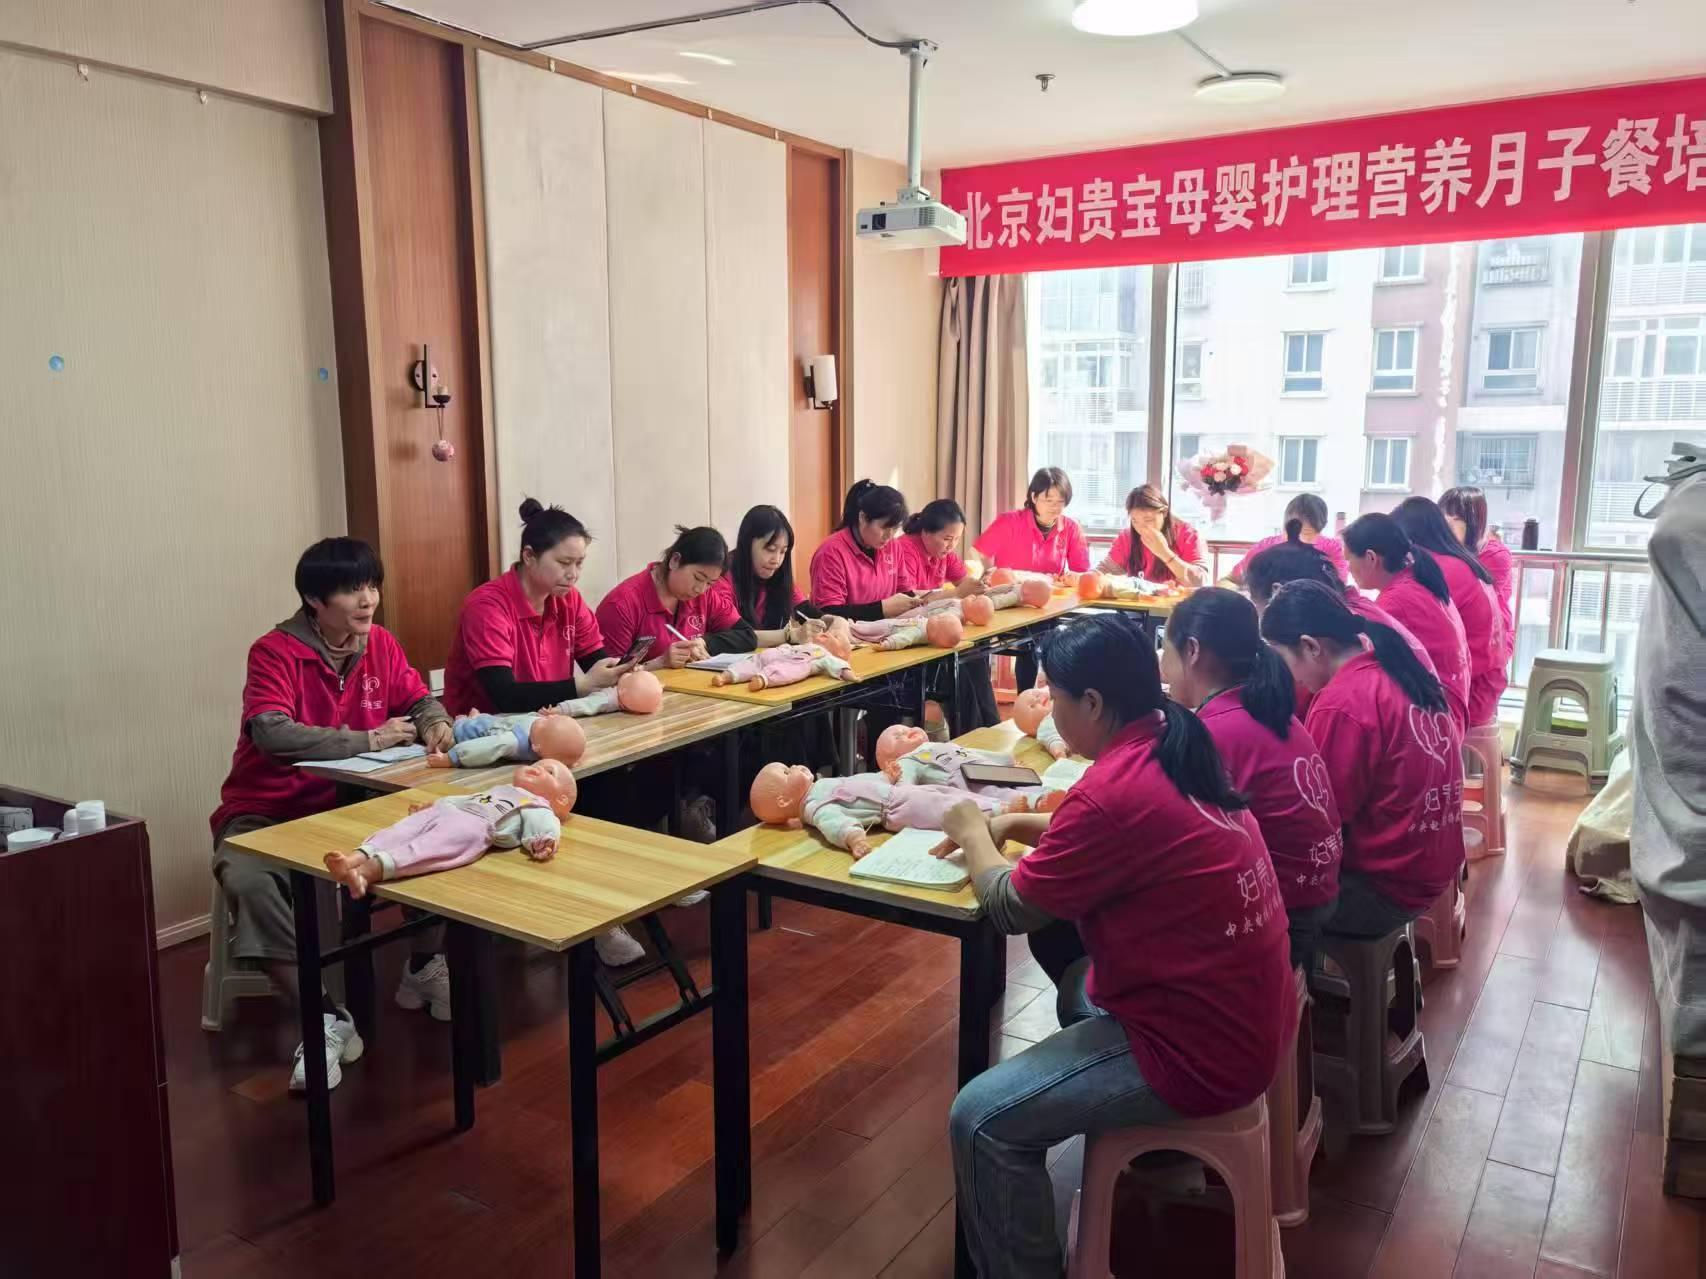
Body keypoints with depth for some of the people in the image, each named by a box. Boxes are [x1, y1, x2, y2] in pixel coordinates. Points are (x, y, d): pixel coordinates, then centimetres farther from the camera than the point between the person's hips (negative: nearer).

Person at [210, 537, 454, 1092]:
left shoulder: (380, 644, -1)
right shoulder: (275, 652, -18)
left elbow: (421, 701, 8)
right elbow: (271, 733, -32)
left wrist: (436, 725, -18)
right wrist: (367, 740, -29)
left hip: (349, 806, 5)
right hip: (265, 813, -4)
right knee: (249, 884, -35)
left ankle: (422, 968, 5)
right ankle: (327, 1019, -24)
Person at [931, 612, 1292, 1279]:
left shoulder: (1115, 790, -26)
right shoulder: (1175, 751, 2)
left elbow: (1011, 907, -14)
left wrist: (973, 834, 4)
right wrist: (1013, 825, 10)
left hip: (1201, 1050, -10)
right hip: (1244, 1018, 10)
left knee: (980, 1121, -10)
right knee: (1079, 984, 33)